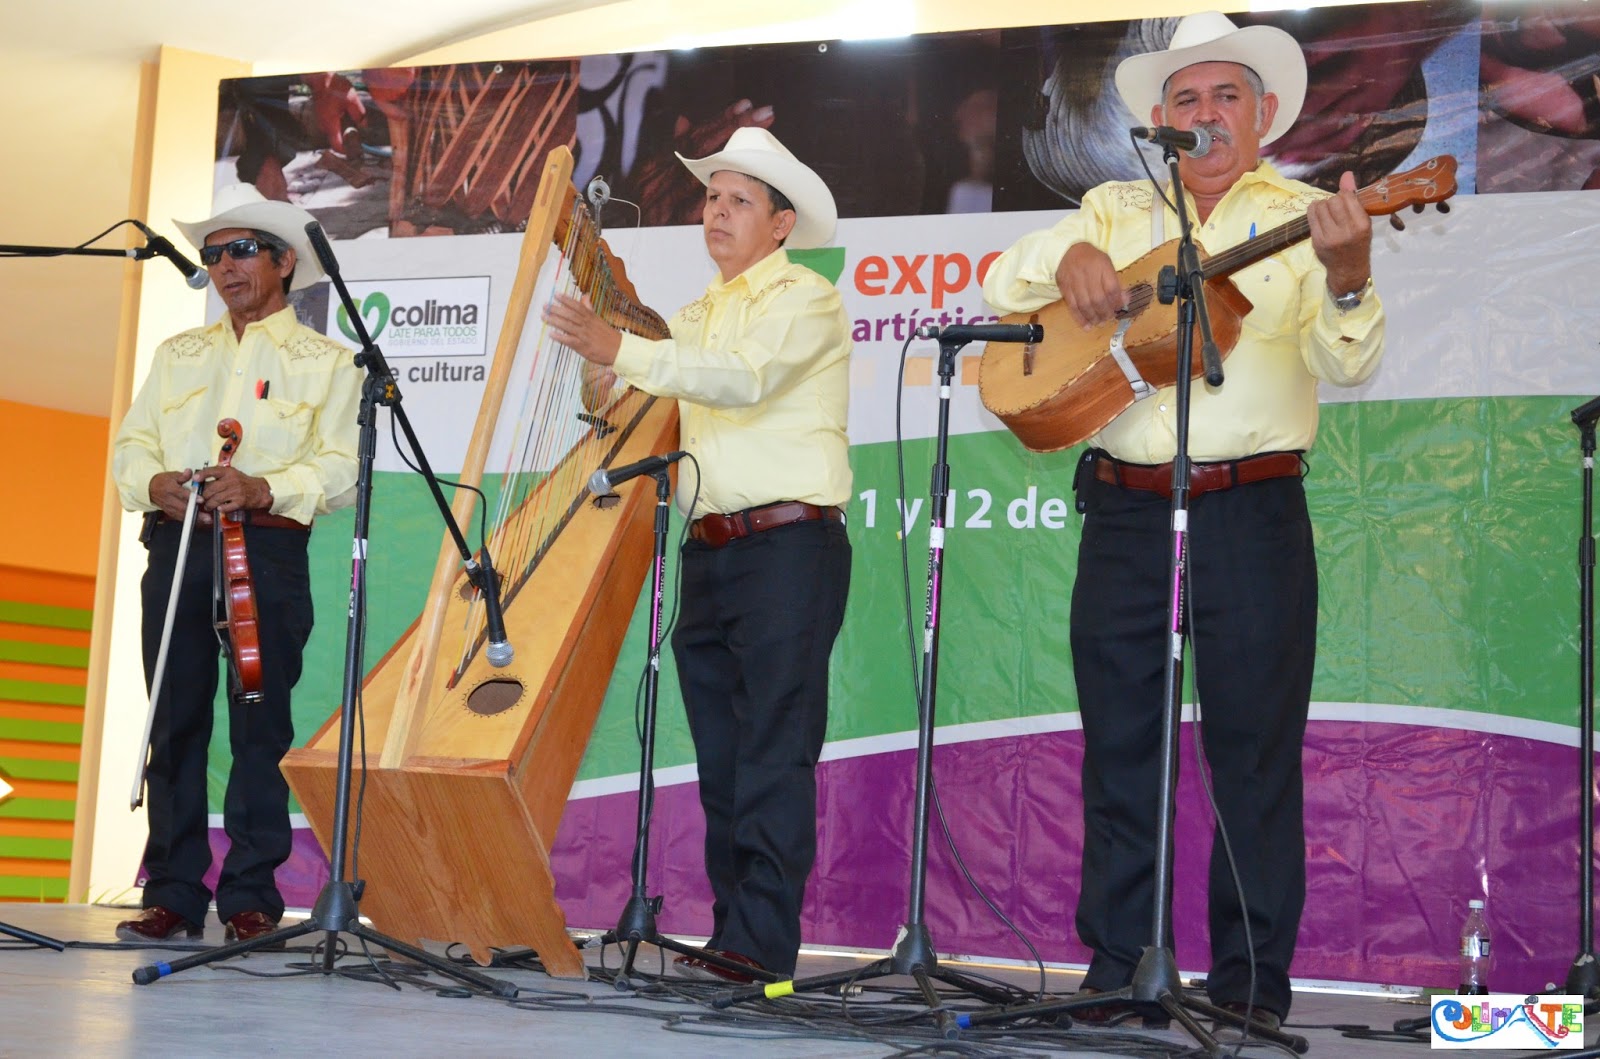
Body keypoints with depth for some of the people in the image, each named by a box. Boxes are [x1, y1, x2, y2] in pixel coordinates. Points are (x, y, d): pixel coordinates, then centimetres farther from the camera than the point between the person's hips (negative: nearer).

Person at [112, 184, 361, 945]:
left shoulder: (326, 362, 8)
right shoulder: (178, 354, 22)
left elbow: (340, 468, -3)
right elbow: (131, 445, 14)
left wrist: (262, 490, -19)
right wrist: (155, 482, -8)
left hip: (268, 548, -4)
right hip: (175, 543, 4)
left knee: (260, 726, -4)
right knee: (174, 722, 2)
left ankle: (250, 897, 1)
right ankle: (172, 894, 7)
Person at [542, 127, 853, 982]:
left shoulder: (805, 298, -2)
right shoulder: (701, 311, 22)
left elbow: (744, 376, -20)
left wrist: (619, 350, -28)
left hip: (788, 548, -7)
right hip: (709, 550, 8)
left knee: (773, 751, -10)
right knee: (720, 756, 7)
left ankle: (761, 941, -12)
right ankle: (733, 930, 11)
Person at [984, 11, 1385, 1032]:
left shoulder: (1305, 217, 3)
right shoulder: (1115, 210, 14)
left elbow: (1350, 363, -10)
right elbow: (1002, 282, 9)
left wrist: (1348, 280, -31)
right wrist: (1069, 258, -11)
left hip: (1252, 515, -3)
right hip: (1125, 513, 3)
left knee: (1256, 749, 0)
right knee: (1120, 747, 7)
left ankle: (1253, 979, 9)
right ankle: (1119, 969, 16)